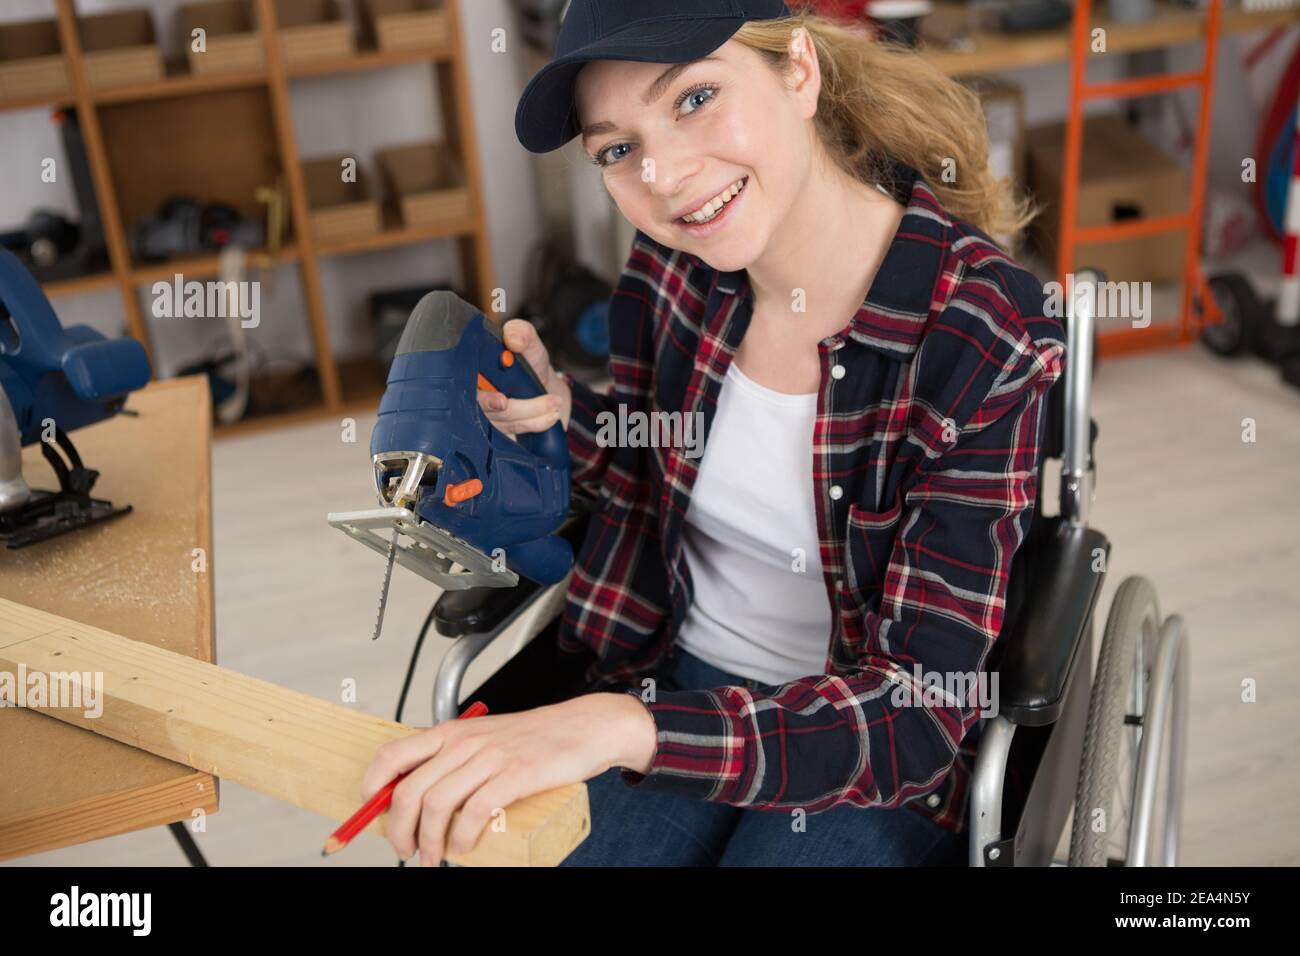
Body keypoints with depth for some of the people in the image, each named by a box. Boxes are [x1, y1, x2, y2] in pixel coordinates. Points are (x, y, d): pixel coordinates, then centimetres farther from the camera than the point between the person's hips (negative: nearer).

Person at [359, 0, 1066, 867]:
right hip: (679, 682, 4)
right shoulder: (668, 269, -9)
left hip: (878, 756, -3)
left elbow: (917, 713, -25)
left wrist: (623, 723, -39)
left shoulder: (985, 339, -23)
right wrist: (562, 415, -14)